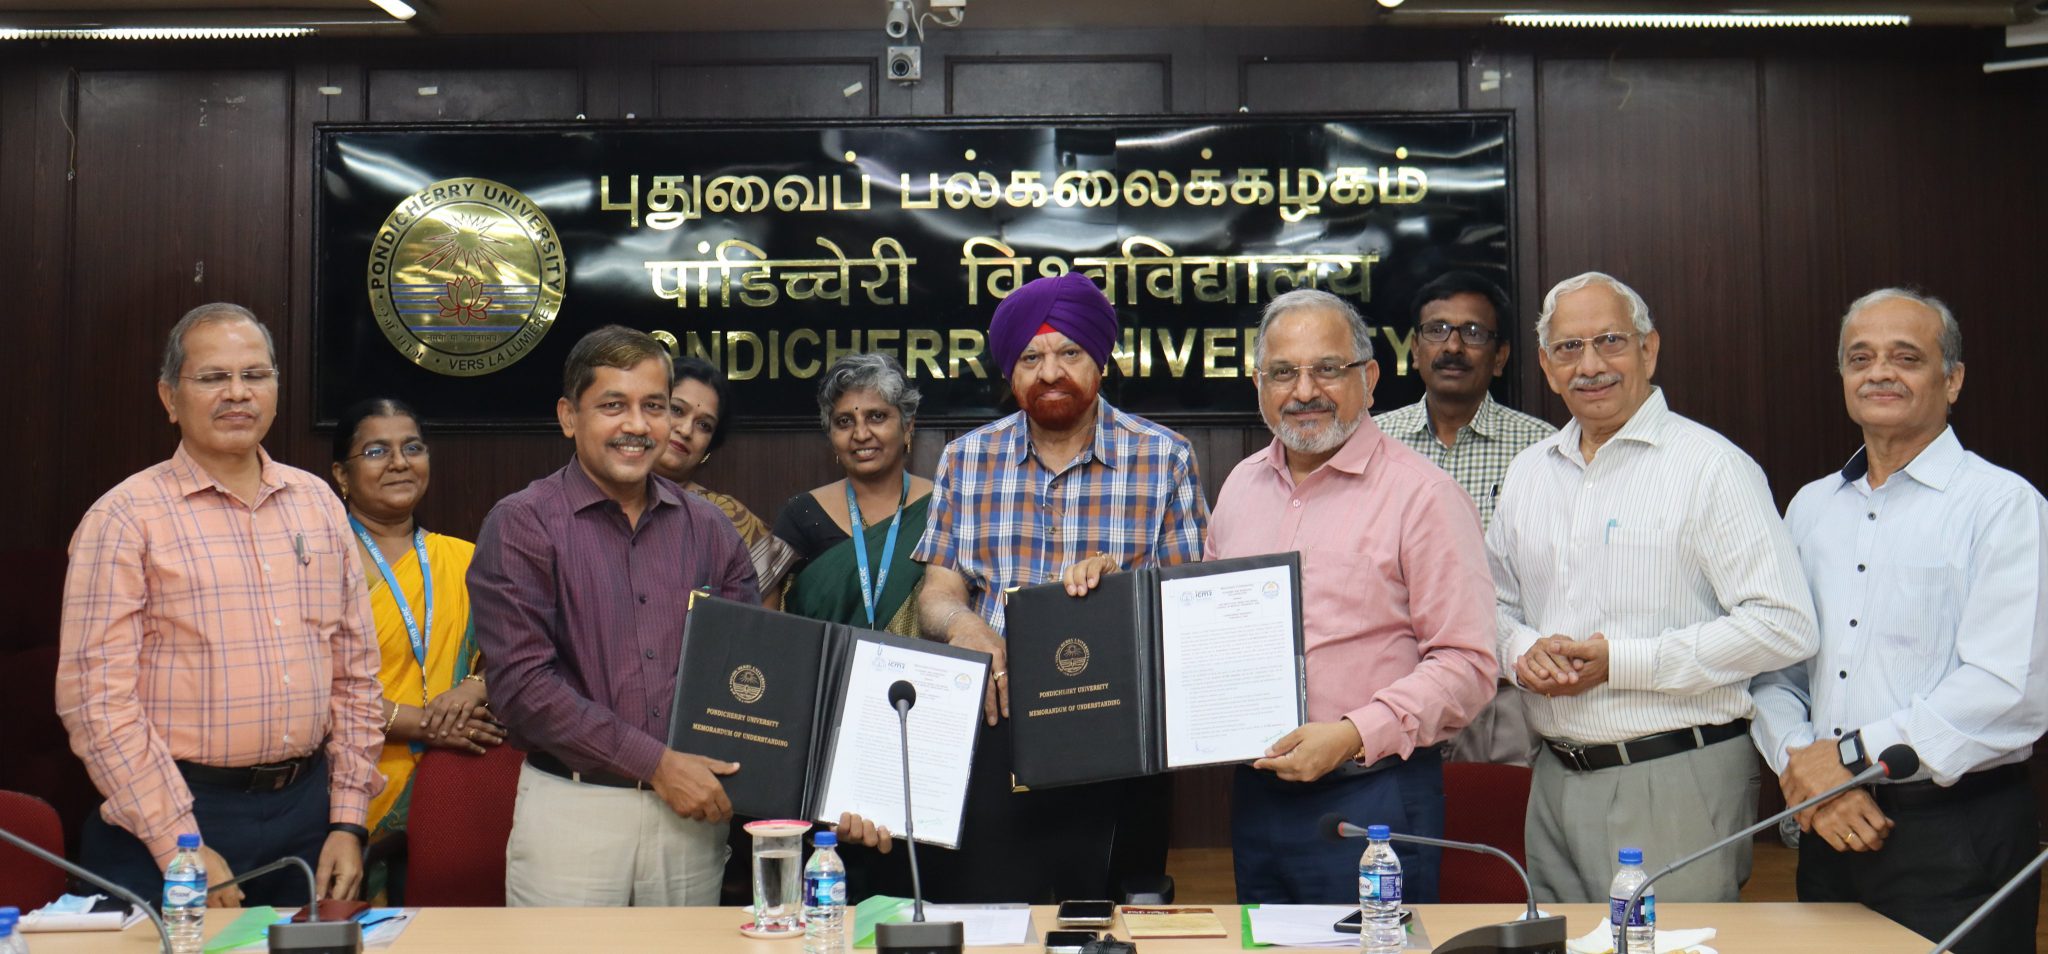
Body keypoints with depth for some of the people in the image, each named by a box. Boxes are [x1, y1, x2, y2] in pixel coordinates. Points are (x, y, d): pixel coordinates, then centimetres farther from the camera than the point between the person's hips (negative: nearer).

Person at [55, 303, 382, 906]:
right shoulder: (126, 517, -6)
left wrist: (348, 822, 5)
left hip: (306, 811, 5)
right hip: (182, 816, -4)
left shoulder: (317, 504, 9)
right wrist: (180, 848, -14)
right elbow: (96, 698, -11)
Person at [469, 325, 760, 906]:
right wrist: (656, 763, -15)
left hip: (691, 811, 3)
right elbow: (522, 683, -12)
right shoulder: (523, 525, -3)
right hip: (572, 809, -3)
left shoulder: (708, 530, 9)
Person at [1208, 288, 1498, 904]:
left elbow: (1468, 663, -14)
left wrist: (1354, 735, -22)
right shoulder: (1241, 486, 11)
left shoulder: (1420, 495, -10)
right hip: (1256, 792, 6)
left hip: (1372, 799, -6)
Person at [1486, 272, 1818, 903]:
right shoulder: (1527, 474, 12)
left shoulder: (1711, 465, -8)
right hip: (1557, 778, 6)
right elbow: (1497, 604, 20)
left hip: (1676, 783, -6)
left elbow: (1783, 626, -15)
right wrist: (1523, 651, -4)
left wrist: (1620, 661, -17)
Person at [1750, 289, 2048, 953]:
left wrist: (1851, 755, -15)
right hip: (1829, 831, 5)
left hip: (1956, 842, -5)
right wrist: (1802, 768, -9)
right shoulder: (1810, 507, 12)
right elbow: (1772, 667, 9)